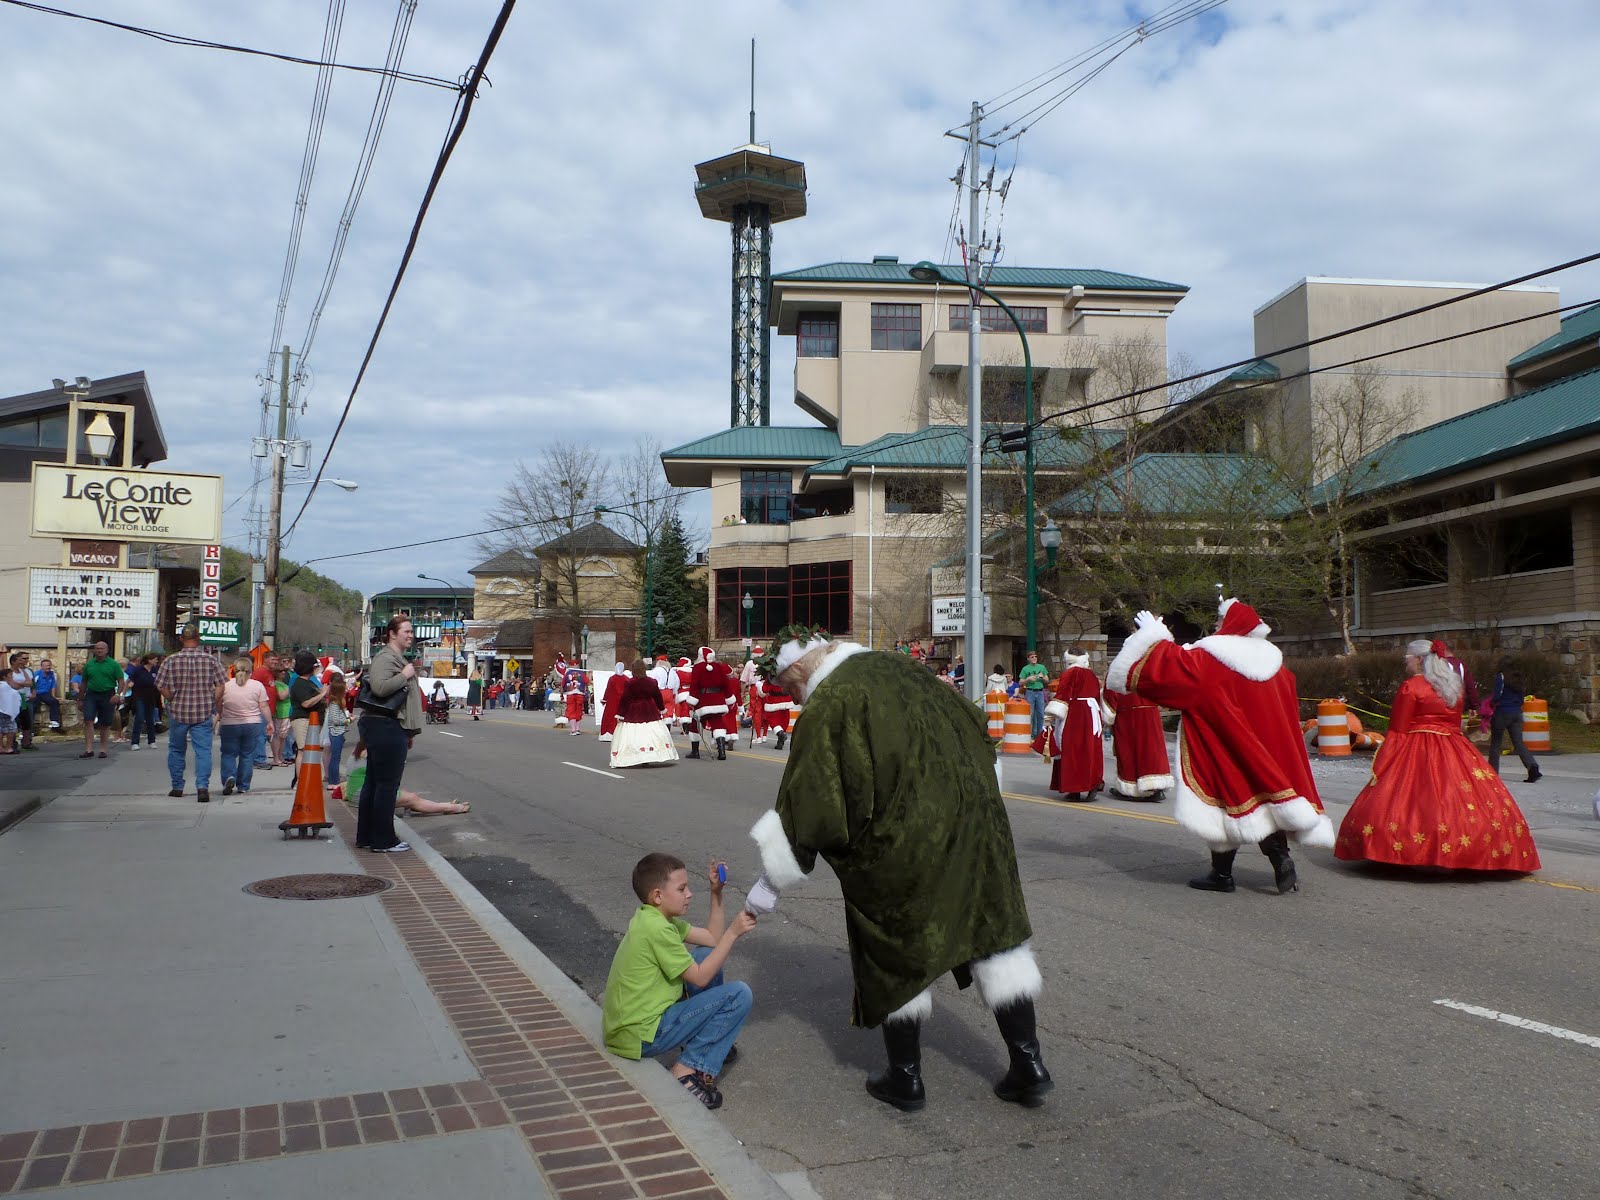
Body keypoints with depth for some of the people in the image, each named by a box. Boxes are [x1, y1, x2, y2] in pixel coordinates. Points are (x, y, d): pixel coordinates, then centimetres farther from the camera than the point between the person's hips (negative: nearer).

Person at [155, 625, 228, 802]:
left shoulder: (171, 661, -5)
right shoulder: (210, 659, -5)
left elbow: (162, 687, -5)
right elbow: (221, 685, -5)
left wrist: (174, 701, 10)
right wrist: (214, 704, 7)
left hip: (178, 712, 1)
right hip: (204, 713, -1)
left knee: (176, 750, 16)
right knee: (203, 750, 1)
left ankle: (177, 787, 23)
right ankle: (202, 786, -12)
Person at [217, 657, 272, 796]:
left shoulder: (225, 685, -2)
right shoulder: (257, 685, -2)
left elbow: (218, 707, 4)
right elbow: (264, 707, -2)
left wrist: (219, 718, 21)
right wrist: (270, 722, 8)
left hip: (229, 725, 0)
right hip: (252, 725, 1)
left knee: (228, 754, 10)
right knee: (247, 755, 9)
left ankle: (229, 777, -14)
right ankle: (243, 787, 11)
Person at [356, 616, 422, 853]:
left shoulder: (397, 658, 22)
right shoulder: (385, 658, -12)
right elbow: (380, 687, -30)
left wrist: (407, 732, 27)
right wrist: (405, 675, -16)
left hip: (387, 727, 11)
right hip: (386, 727, -11)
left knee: (373, 782, 14)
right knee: (387, 784, -6)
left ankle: (366, 836, 21)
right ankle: (383, 841, 0)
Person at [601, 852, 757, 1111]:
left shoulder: (655, 917, 8)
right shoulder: (657, 929, -21)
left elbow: (712, 939, 13)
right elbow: (700, 978, -15)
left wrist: (716, 892, 6)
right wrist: (733, 933, -13)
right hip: (642, 1036, -10)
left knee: (707, 956, 13)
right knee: (739, 995, -11)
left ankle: (711, 1042, 23)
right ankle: (688, 1069, -9)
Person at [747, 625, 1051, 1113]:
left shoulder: (828, 704, -10)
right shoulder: (897, 666, 9)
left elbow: (803, 802, -10)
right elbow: (973, 725, 16)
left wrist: (770, 883, 0)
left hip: (900, 845, -6)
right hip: (973, 818, 6)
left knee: (898, 953, 12)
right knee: (994, 933, 14)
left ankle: (905, 1078, 25)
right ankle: (1028, 1065, 18)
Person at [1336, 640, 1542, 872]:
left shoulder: (1410, 687, -8)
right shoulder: (1456, 685, 12)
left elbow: (1398, 730, -9)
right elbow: (1456, 723, 20)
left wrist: (1382, 764, -5)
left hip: (1418, 751, -7)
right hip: (1453, 753, 7)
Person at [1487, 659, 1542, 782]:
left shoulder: (1500, 677, -9)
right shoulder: (1518, 679, 11)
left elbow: (1497, 695, -15)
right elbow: (1522, 698, 13)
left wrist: (1491, 702, 4)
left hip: (1502, 713, -5)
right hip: (1517, 713, 5)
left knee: (1495, 743, 5)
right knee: (1519, 743, 2)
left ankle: (1493, 772, 8)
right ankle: (1533, 767, -17)